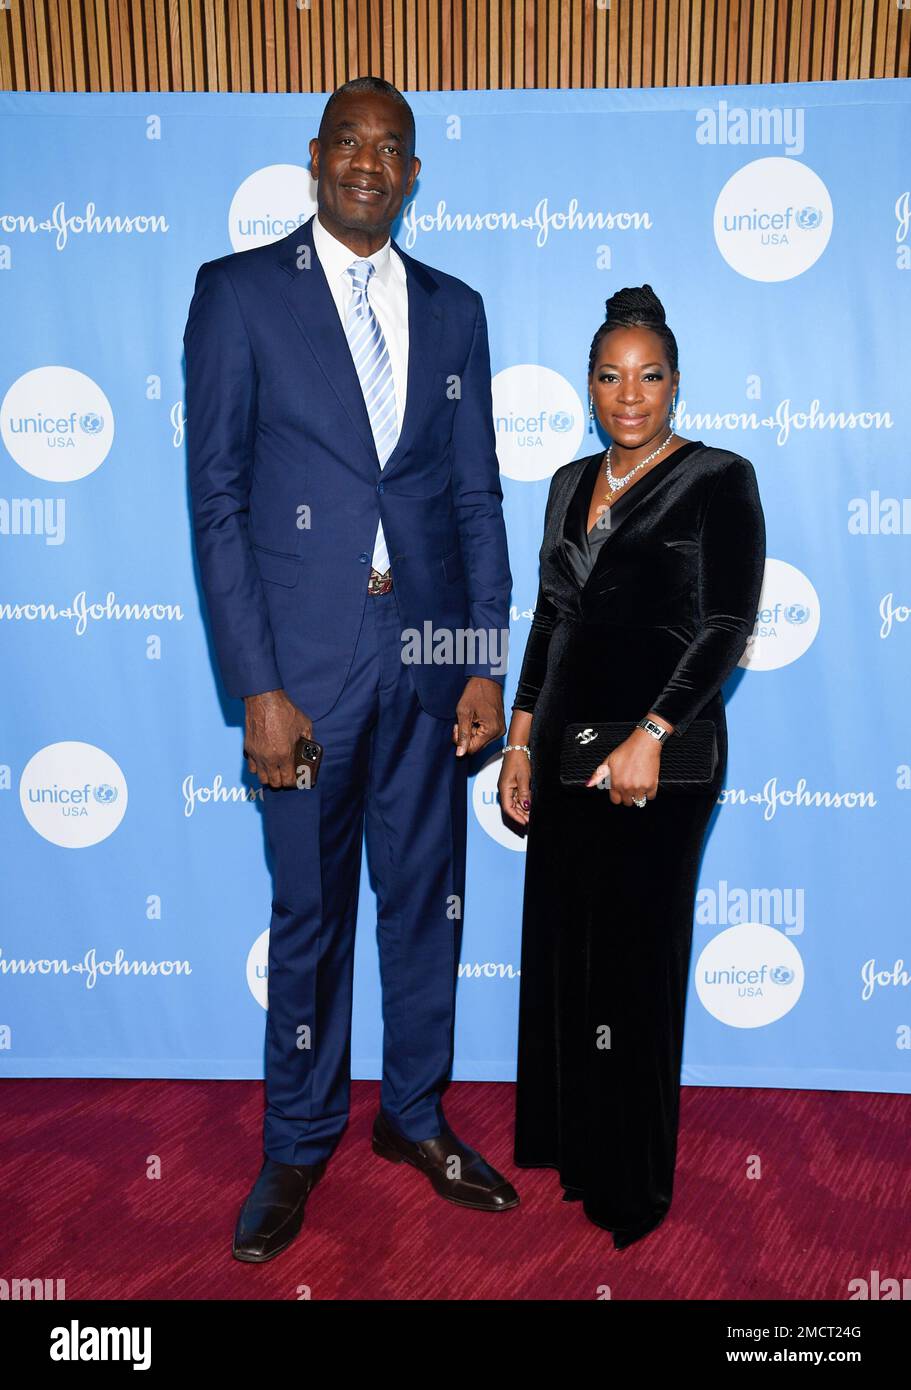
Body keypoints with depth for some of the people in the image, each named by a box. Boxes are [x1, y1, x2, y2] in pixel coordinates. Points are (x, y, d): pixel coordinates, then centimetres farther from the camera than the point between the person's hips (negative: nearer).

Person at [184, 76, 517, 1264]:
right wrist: (256, 686, -11)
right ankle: (298, 1144, 31)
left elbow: (477, 496, 9)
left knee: (427, 899, 13)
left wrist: (488, 663, 2)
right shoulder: (239, 293, 1)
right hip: (308, 661, -3)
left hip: (431, 657, 3)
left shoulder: (454, 309, 11)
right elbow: (217, 498, -5)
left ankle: (415, 1113, 35)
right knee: (309, 915, 9)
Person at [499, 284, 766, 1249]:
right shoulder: (571, 484, 13)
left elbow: (727, 626, -13)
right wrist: (521, 739, 9)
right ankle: (563, 1143, 34)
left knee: (632, 957, 3)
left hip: (656, 755, -6)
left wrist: (650, 737, -23)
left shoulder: (718, 479, -5)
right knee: (558, 944, 13)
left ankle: (631, 1185, 24)